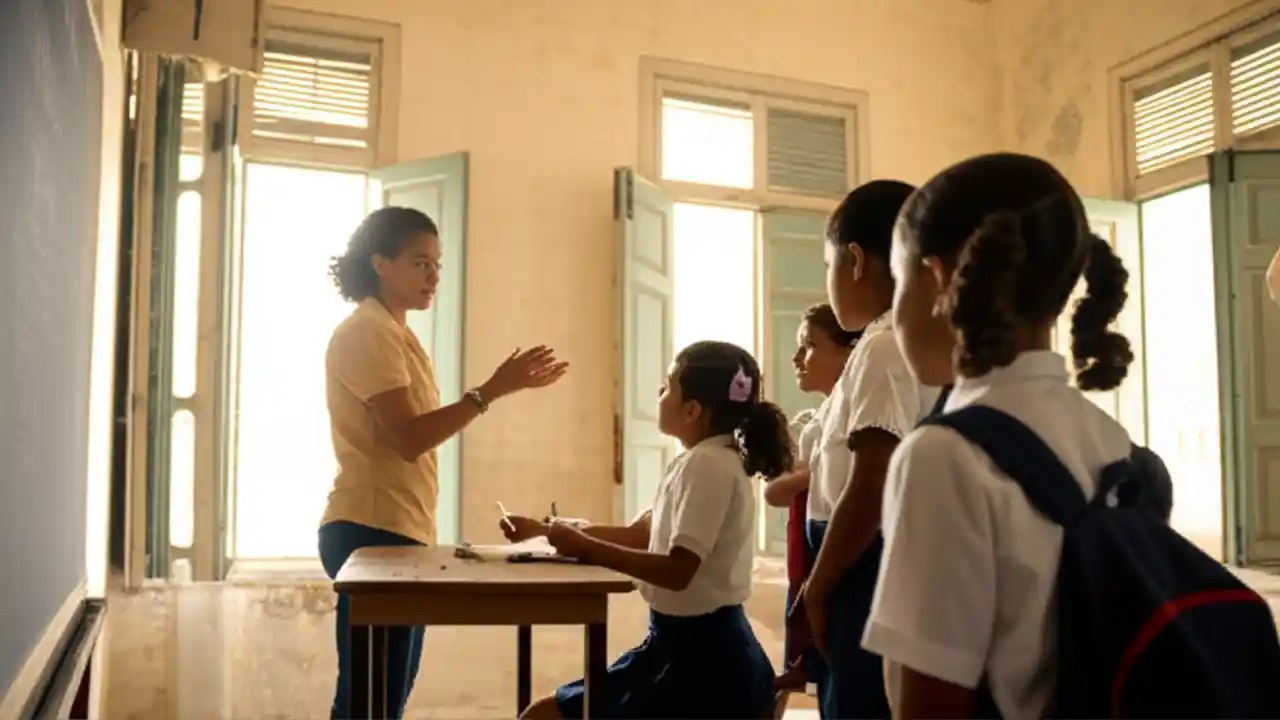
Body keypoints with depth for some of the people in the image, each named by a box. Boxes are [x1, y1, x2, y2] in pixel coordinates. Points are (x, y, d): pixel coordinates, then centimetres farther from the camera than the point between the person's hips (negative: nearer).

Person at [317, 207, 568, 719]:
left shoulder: (395, 335, 19)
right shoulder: (364, 334, -11)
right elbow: (409, 437, -20)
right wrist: (491, 391, -22)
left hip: (399, 532, 10)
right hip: (372, 532, -10)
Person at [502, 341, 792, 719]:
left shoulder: (708, 465, -18)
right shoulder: (701, 462, 13)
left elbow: (677, 570, -26)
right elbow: (638, 534, 19)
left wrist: (586, 549, -24)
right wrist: (546, 530, 16)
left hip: (703, 655, -10)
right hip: (684, 643, 10)